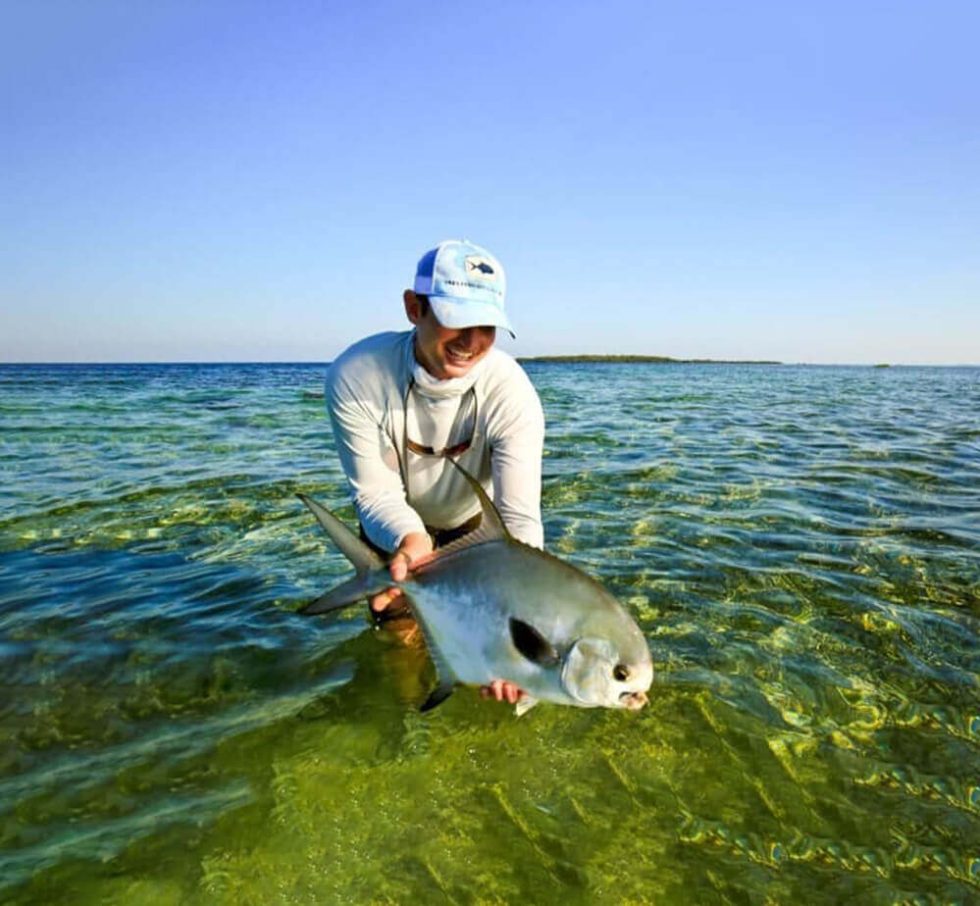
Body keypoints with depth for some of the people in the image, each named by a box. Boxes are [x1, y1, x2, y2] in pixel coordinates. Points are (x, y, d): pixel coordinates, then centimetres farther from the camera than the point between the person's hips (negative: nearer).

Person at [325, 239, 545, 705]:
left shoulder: (511, 392, -36)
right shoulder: (354, 376, -34)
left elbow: (520, 519, -40)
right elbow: (377, 494, -26)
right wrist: (411, 540, -49)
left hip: (475, 524, 0)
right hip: (397, 530, 1)